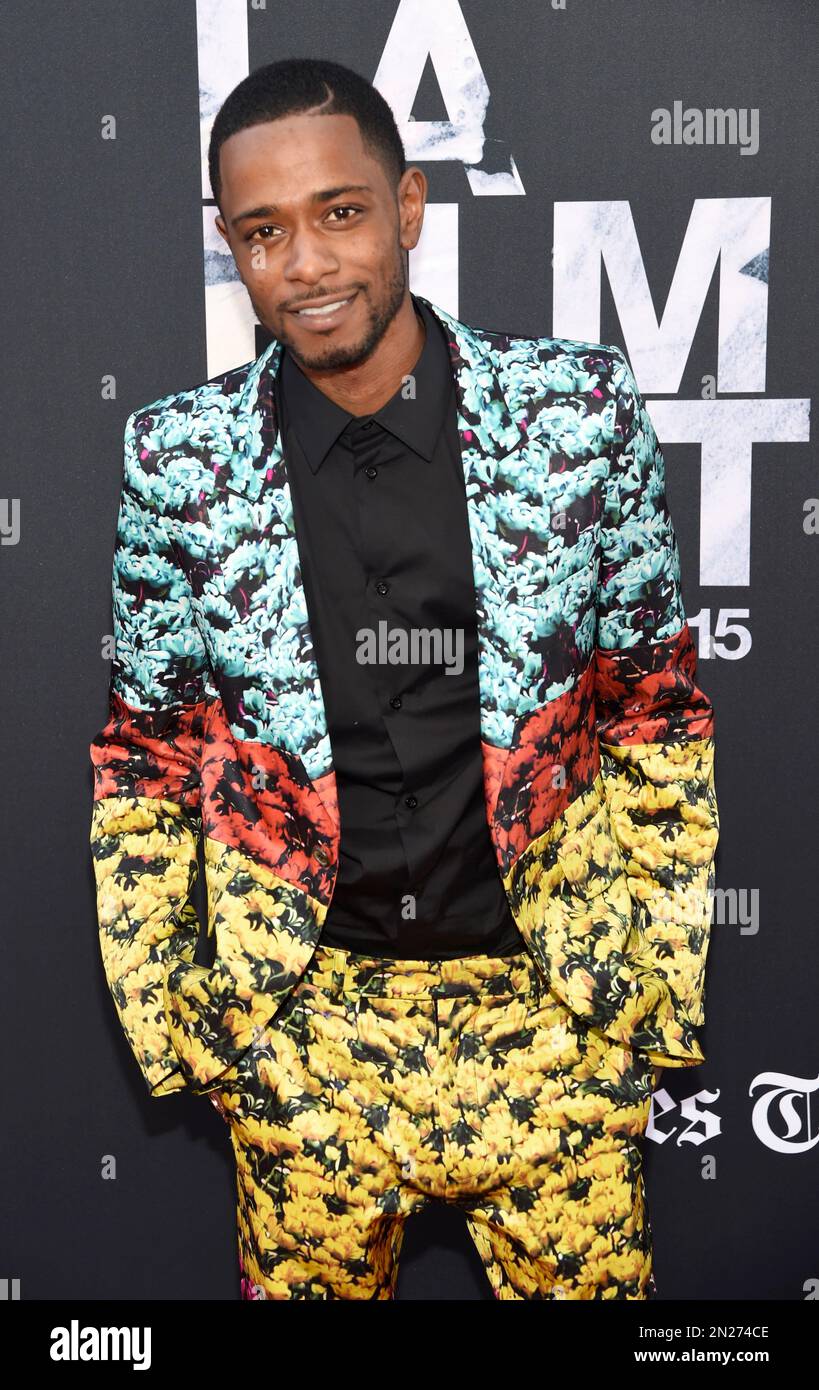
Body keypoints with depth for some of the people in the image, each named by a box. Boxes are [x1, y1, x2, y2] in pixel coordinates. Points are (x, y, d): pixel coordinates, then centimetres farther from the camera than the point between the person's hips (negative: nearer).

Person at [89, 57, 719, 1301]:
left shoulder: (582, 410, -8)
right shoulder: (176, 459, -6)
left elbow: (658, 708, 0)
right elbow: (143, 750, 4)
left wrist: (655, 987, -1)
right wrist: (157, 1008, 2)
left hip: (551, 997, 0)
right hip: (297, 1009, 1)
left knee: (588, 1276, 14)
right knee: (305, 1279, 18)